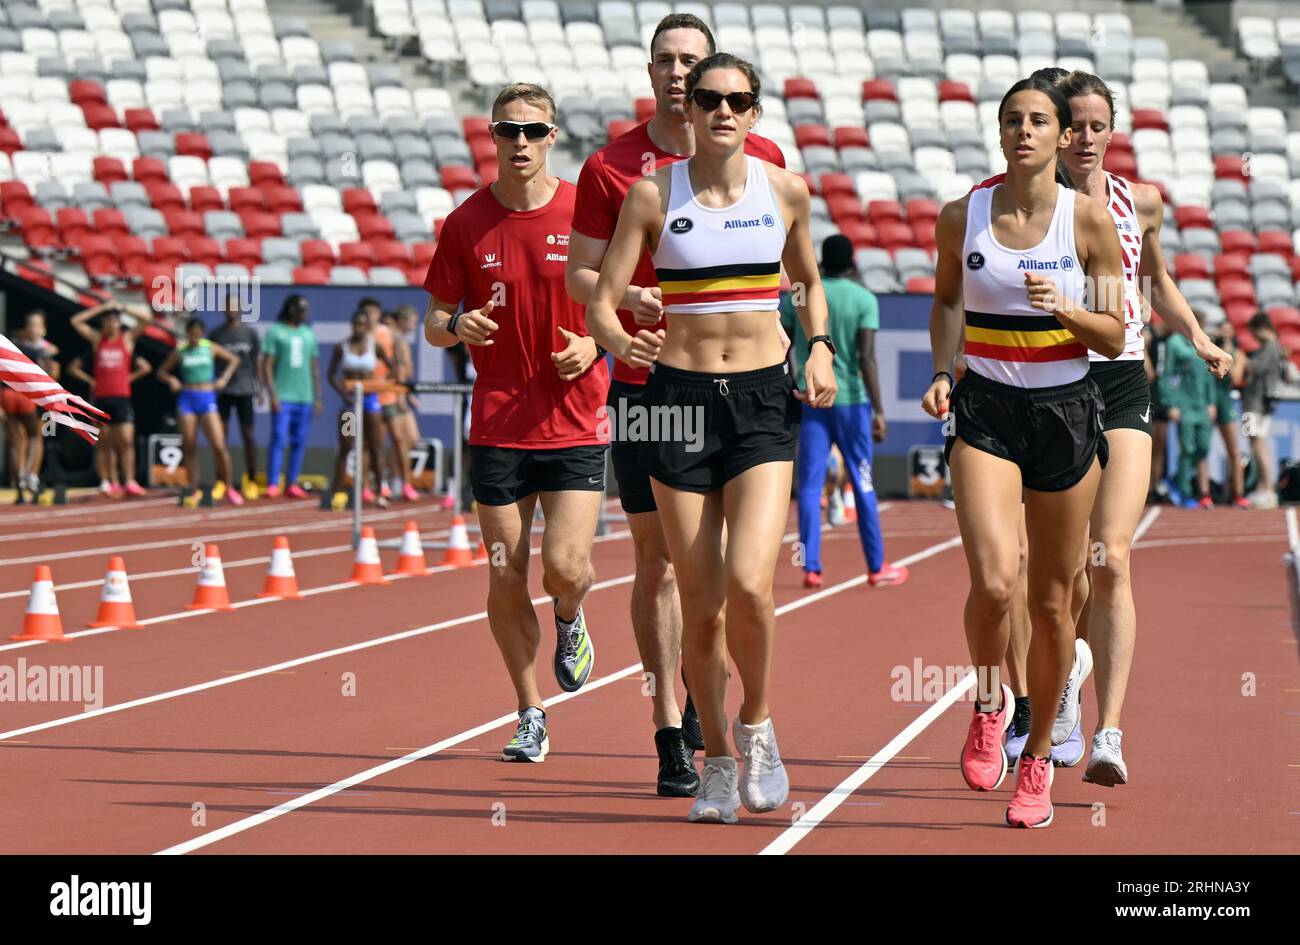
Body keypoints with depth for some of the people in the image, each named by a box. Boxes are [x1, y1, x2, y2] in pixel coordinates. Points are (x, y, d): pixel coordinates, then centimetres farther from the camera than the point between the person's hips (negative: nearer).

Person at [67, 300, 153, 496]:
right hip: (100, 398, 2)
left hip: (122, 397, -2)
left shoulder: (127, 338, 6)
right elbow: (76, 321, 3)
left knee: (126, 441, -10)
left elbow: (146, 317, 0)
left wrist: (123, 308, -3)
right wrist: (101, 308, 0)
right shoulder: (96, 339, 9)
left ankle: (130, 482, -12)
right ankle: (106, 482, 7)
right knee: (104, 444, 3)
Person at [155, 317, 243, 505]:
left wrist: (224, 378, 1)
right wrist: (171, 379, -8)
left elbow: (234, 359, 14)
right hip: (187, 399, 1)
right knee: (189, 447, 1)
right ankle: (194, 490, 7)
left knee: (219, 445, -10)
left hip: (207, 399, -1)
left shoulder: (211, 349, 4)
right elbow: (161, 371, 12)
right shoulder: (180, 353, 4)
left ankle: (229, 487, 2)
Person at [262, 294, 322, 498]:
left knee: (299, 442, 5)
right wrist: (272, 395, -11)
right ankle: (272, 485, -9)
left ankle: (292, 483, 11)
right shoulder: (275, 331, 0)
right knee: (278, 439, -10)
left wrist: (317, 397, 13)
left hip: (305, 397, 5)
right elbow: (267, 365, -4)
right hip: (283, 397, -5)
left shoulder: (308, 334, 15)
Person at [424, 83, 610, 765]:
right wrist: (457, 325, -16)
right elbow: (433, 324, 7)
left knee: (564, 566, -13)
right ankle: (530, 717, 16)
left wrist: (593, 344, -12)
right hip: (497, 422, 2)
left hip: (575, 421, -1)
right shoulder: (466, 223, 2)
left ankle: (570, 619, 25)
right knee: (505, 575, 2)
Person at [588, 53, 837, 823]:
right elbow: (602, 303, -2)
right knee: (700, 605, 1)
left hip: (765, 400, 0)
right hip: (680, 396, 0)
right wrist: (622, 341, -24)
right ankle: (717, 759, 21)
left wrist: (821, 348, 4)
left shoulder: (786, 190, 3)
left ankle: (758, 726, 8)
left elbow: (810, 279, 21)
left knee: (750, 585, -19)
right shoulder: (652, 196, 0)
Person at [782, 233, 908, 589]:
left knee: (810, 486, 2)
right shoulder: (864, 299, -3)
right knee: (863, 485, 7)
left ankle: (811, 567, -6)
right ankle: (876, 567, 13)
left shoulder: (795, 297, 4)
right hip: (851, 400, -1)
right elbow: (866, 358, -11)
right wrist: (878, 410, -10)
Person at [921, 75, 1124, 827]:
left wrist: (1062, 308, -19)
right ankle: (989, 703, 10)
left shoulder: (1089, 220, -4)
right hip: (985, 412, 0)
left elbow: (1114, 338, -1)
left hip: (1067, 412, 0)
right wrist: (943, 372, 1)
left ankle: (1038, 758, 24)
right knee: (993, 582, -20)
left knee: (1052, 601, 6)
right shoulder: (962, 217, -1)